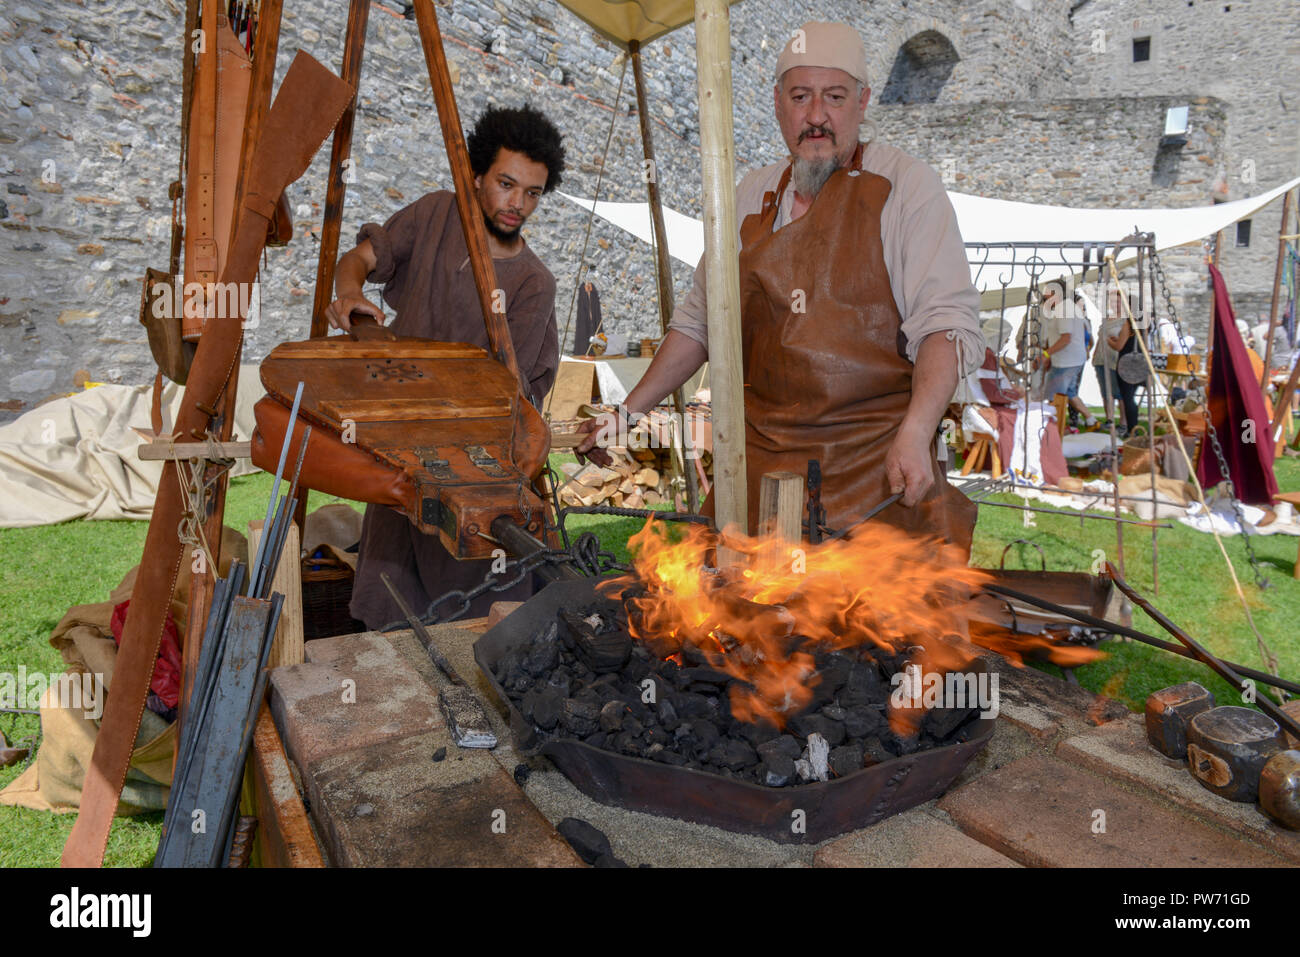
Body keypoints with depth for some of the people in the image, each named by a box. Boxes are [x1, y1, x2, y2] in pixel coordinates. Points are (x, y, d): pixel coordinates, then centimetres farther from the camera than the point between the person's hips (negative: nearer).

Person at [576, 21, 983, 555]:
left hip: (877, 454, -3)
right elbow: (699, 319, 20)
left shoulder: (906, 186, 0)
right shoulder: (751, 198, 13)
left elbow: (948, 321, -8)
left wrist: (914, 434, -24)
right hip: (761, 452, 3)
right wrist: (627, 414, 14)